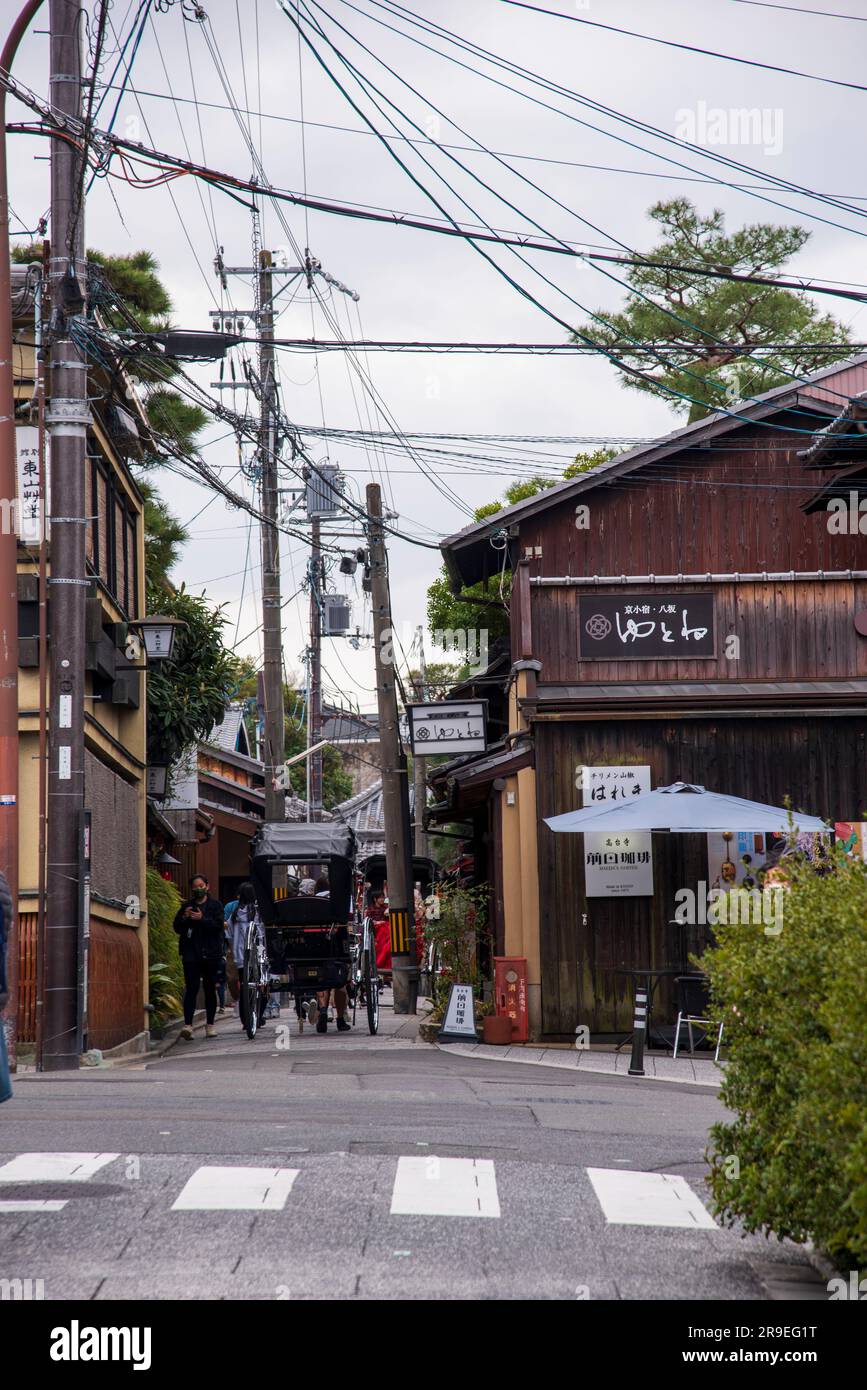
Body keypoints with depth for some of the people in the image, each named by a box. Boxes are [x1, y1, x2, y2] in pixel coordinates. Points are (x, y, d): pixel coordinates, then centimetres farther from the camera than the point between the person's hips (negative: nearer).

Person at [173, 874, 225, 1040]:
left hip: (211, 953, 0)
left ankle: (210, 1025, 18)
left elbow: (218, 925, -7)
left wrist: (202, 919, -18)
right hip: (191, 954, 0)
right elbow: (177, 928, 9)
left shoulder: (215, 905, 6)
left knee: (210, 989, 7)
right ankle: (187, 1025, -18)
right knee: (191, 989, -10)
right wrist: (184, 918, -10)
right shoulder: (186, 906, 12)